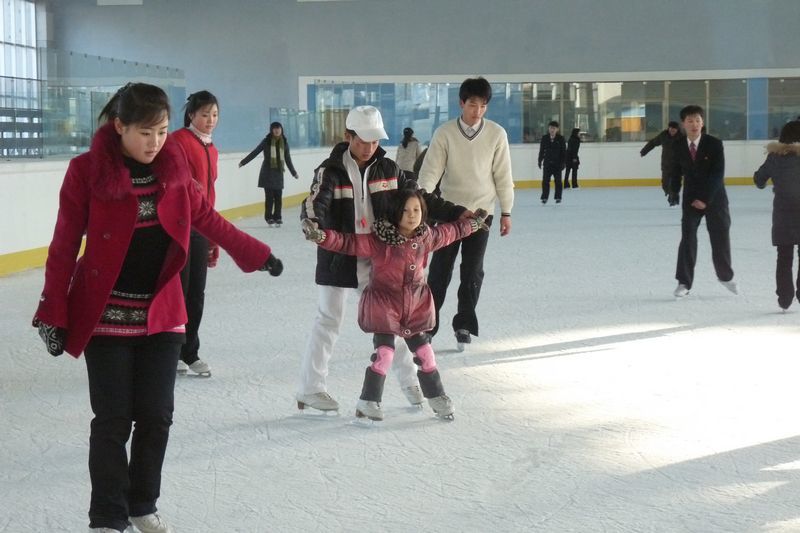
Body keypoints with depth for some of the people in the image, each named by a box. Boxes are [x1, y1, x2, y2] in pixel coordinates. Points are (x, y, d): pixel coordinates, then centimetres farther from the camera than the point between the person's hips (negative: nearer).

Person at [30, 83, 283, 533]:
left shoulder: (174, 166, -2)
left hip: (162, 314, 3)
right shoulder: (88, 171, -13)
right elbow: (65, 247, -10)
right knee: (114, 419, 2)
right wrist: (54, 314, -10)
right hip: (106, 315, -3)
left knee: (157, 415, 7)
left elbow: (208, 218, 11)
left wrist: (257, 254, 17)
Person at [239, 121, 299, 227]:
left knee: (278, 196, 1)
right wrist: (243, 162, 2)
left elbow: (288, 159, 18)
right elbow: (255, 152, 4)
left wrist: (293, 172, 24)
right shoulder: (267, 141, 1)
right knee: (269, 196, -3)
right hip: (268, 172, -2)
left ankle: (277, 218, 11)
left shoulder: (284, 142, 8)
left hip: (278, 172, 2)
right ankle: (269, 218, 6)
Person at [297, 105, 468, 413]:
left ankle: (409, 381, 26)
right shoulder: (330, 171, -12)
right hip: (339, 257, -4)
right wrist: (312, 221, -52)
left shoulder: (386, 169, 2)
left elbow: (417, 197, 6)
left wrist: (456, 213, -2)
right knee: (329, 321, 2)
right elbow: (316, 202, -29)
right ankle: (310, 390, 12)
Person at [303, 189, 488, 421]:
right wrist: (322, 236, -42)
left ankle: (436, 397, 31)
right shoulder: (379, 241, -20)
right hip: (384, 305, -5)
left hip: (416, 306, 5)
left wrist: (473, 223, 30)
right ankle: (368, 401, 5)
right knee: (384, 353, -11)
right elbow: (348, 243, -27)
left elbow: (451, 231, 17)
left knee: (425, 354, 13)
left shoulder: (426, 238, -2)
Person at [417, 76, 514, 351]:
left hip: (482, 211, 0)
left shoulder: (496, 134, -8)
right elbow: (431, 170, -11)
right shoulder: (444, 133, -10)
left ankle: (464, 324, 19)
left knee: (472, 270, 4)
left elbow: (503, 174, -1)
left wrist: (506, 211, 2)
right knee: (440, 269, 3)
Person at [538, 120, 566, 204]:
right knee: (545, 180, -2)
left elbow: (564, 151, -1)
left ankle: (558, 197, 12)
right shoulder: (544, 138, 2)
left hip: (557, 163, -1)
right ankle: (545, 197, 6)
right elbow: (541, 150, 9)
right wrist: (540, 160, 7)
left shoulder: (560, 138, -3)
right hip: (547, 162, 1)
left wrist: (563, 162, -5)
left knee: (558, 180, 4)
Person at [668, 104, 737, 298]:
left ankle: (725, 276, 29)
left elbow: (718, 174, -13)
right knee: (687, 239, -6)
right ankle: (684, 282, -2)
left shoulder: (714, 144, -10)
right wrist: (674, 193, -7)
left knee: (721, 238, 7)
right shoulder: (679, 147, -1)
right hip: (691, 199, 1)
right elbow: (676, 172, 7)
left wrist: (705, 199, -17)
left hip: (714, 198, -1)